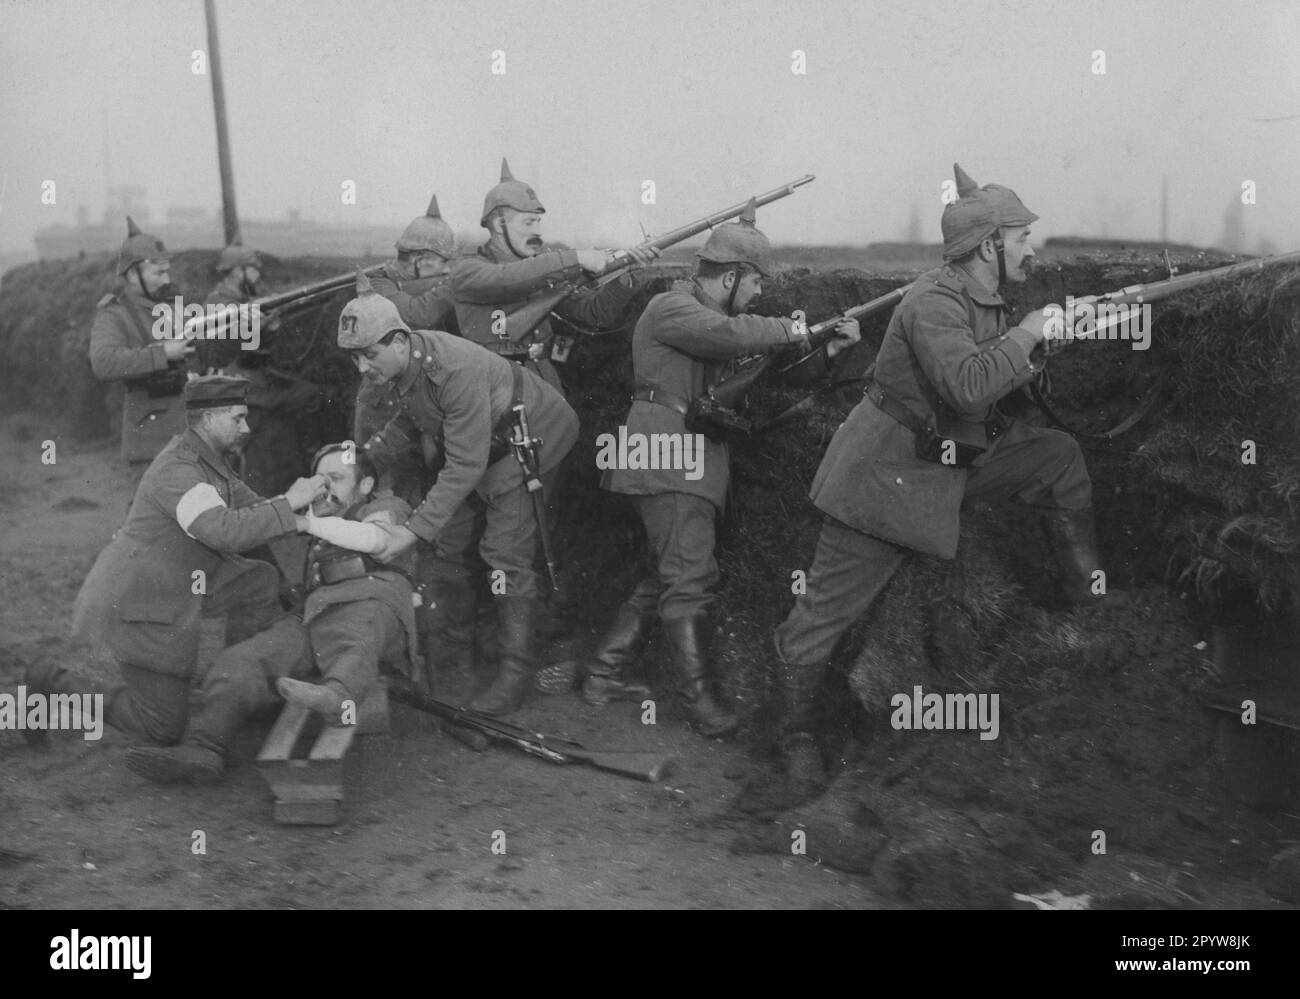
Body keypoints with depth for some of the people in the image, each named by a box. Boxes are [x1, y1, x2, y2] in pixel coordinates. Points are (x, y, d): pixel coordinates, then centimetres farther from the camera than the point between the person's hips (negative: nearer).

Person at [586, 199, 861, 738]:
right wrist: (788, 329, -13)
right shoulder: (671, 308, -8)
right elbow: (726, 333, -27)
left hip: (695, 463, 10)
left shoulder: (714, 318, 23)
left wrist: (826, 350, 6)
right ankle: (698, 697, -12)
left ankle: (604, 673, 20)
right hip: (667, 456, -10)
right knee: (691, 577, -13)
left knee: (668, 577, 13)